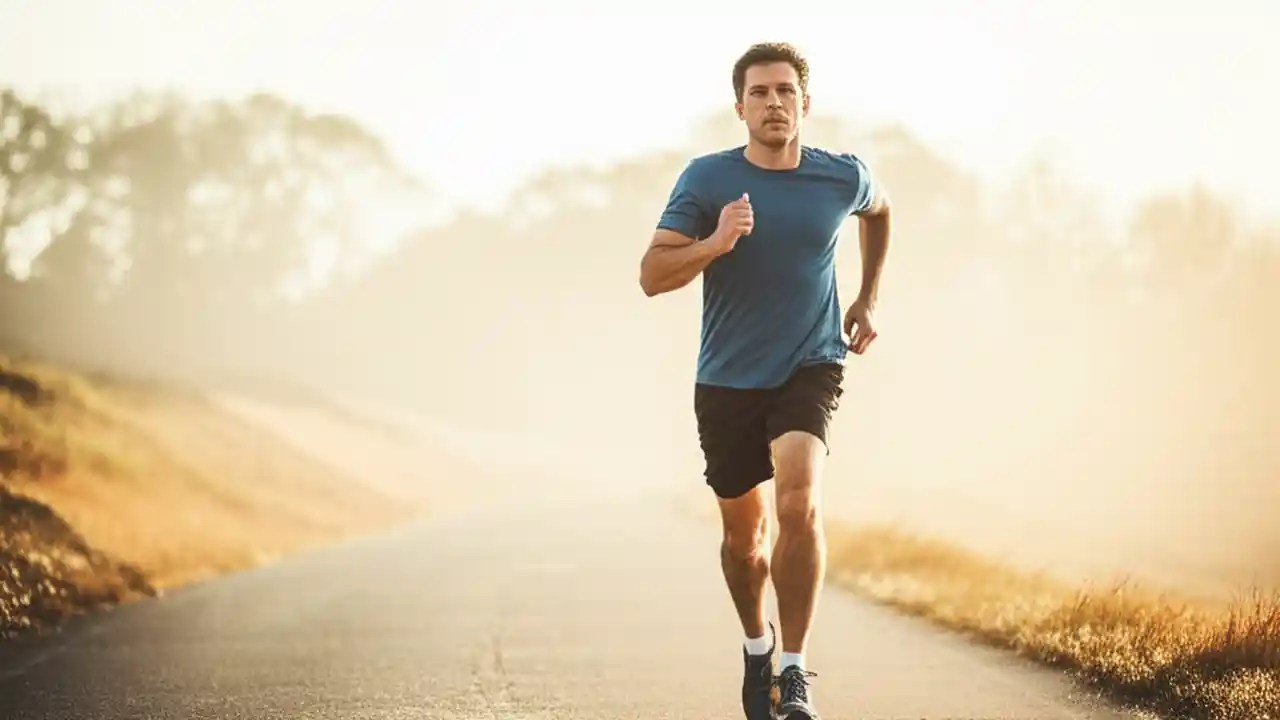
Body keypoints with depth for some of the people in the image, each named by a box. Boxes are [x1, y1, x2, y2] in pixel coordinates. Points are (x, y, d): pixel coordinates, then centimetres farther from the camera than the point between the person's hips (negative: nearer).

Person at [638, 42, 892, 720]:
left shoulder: (844, 177, -2)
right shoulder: (707, 178, -7)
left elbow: (878, 209, 23)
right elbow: (652, 275, -10)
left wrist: (868, 299, 20)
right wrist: (715, 243, -27)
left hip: (810, 369, -1)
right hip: (726, 382, 1)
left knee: (799, 505, -25)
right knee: (743, 533, 12)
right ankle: (756, 646, 40)